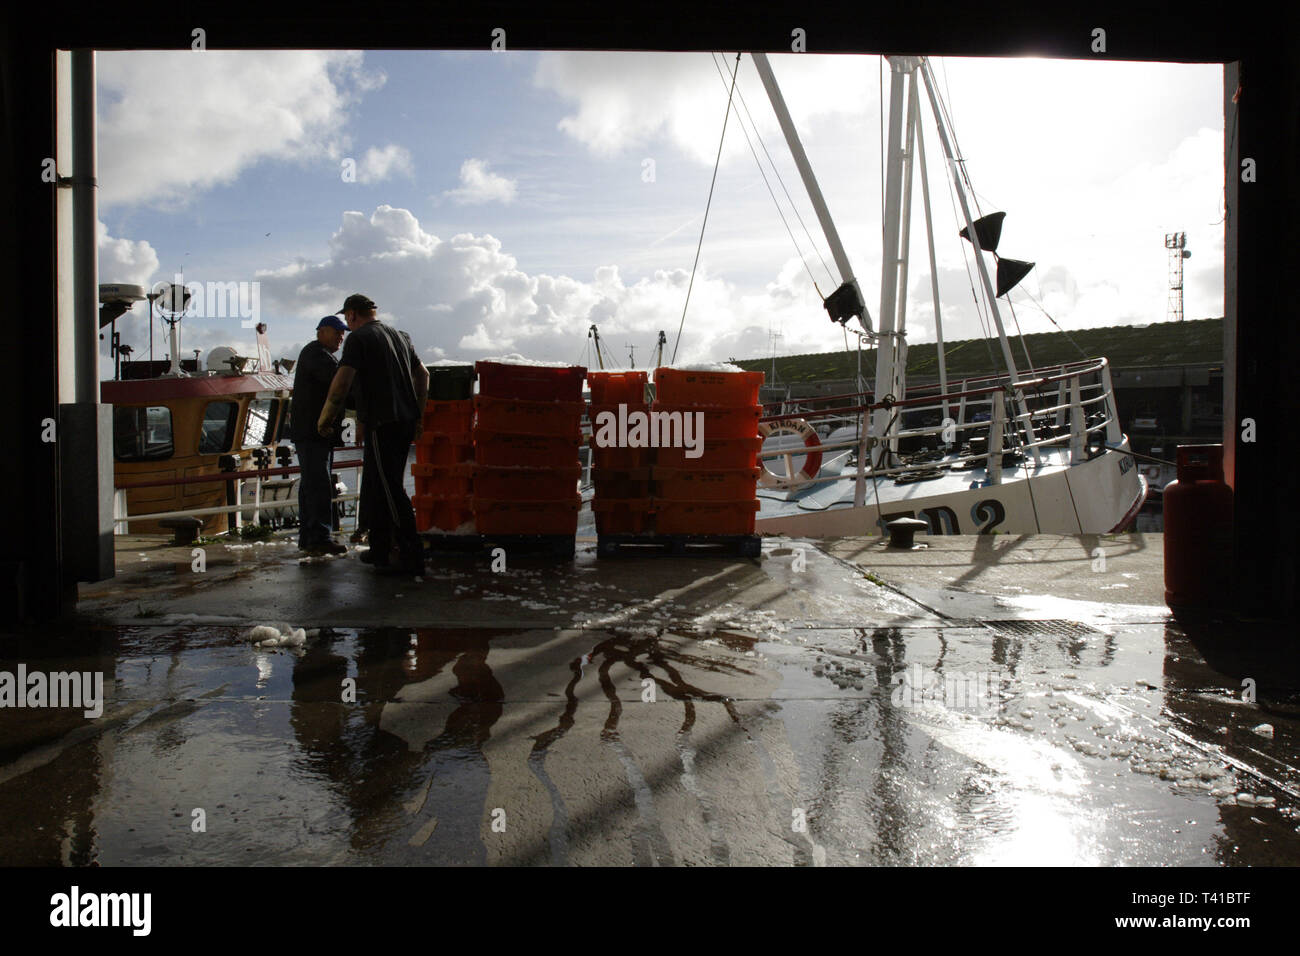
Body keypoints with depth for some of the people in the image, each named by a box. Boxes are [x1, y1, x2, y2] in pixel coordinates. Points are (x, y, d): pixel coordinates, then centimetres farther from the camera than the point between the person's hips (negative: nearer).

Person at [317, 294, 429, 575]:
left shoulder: (359, 338, -5)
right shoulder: (400, 336, 18)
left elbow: (342, 380, -15)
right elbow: (423, 374, 22)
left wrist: (326, 417, -4)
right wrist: (418, 416, 26)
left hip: (382, 423, -8)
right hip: (406, 422, 8)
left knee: (390, 491, -7)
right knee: (374, 489, 16)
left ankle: (413, 557, -10)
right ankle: (380, 551, 19)